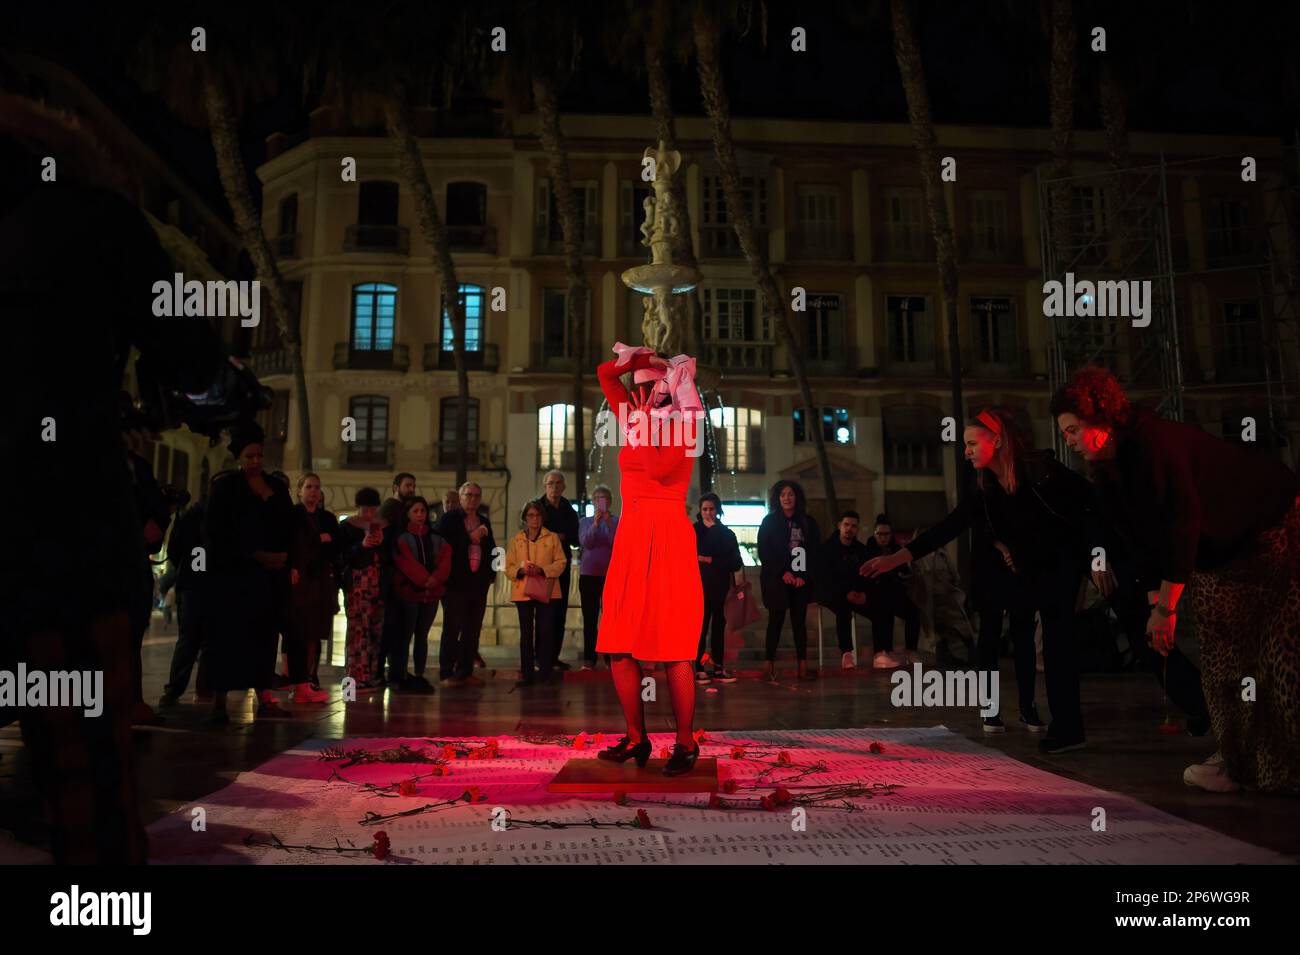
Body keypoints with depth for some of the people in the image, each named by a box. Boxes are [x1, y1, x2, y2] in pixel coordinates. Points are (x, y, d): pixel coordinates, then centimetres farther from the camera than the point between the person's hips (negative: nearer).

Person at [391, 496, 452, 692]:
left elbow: (445, 559, 2)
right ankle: (401, 676, 2)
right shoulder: (401, 537, 1)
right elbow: (406, 562, -11)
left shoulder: (436, 538, 14)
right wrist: (424, 579, -20)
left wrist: (435, 577, -15)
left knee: (422, 635, 8)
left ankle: (419, 675, 11)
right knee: (405, 635, -2)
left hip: (431, 593, 4)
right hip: (408, 592, -4)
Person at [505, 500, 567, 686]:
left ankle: (545, 671, 6)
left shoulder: (552, 538, 6)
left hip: (546, 592, -2)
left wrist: (542, 570, -14)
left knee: (545, 631, -4)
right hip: (523, 592, 2)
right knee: (526, 633, 3)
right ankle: (527, 673, 8)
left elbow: (561, 563, 0)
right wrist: (521, 570, -14)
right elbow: (508, 568, 8)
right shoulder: (516, 541, 11)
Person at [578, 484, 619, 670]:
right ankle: (589, 660, 4)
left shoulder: (617, 520, 4)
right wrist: (595, 523, -19)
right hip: (588, 574, 1)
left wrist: (609, 523, -20)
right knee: (589, 619, 2)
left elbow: (616, 544, -9)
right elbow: (585, 542, -8)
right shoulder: (585, 521, 8)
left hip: (611, 574, -1)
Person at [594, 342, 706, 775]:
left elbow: (658, 468, -17)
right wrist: (647, 358, 14)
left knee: (671, 649, -6)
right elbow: (604, 373, 24)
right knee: (619, 645, 5)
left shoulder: (684, 422, -1)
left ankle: (686, 744, 4)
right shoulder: (638, 419, 19)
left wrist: (645, 425, -4)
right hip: (631, 536, 7)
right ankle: (636, 739, 15)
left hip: (667, 537, -7)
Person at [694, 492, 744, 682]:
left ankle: (718, 668, 9)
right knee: (701, 627, -7)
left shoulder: (727, 533, 13)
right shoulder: (693, 531, 6)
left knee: (719, 626, 4)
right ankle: (698, 668, -5)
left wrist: (706, 559, -4)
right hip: (701, 586, -3)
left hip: (721, 588, 3)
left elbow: (735, 562, 4)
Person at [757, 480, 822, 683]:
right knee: (776, 619, -5)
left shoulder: (808, 523, 10)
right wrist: (783, 572, -9)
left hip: (800, 580, 2)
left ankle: (803, 666, 4)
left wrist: (805, 576, -5)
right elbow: (763, 553, -1)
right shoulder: (769, 522, 4)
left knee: (800, 620, 3)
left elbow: (814, 553, 7)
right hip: (776, 579, -2)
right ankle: (769, 664, -1)